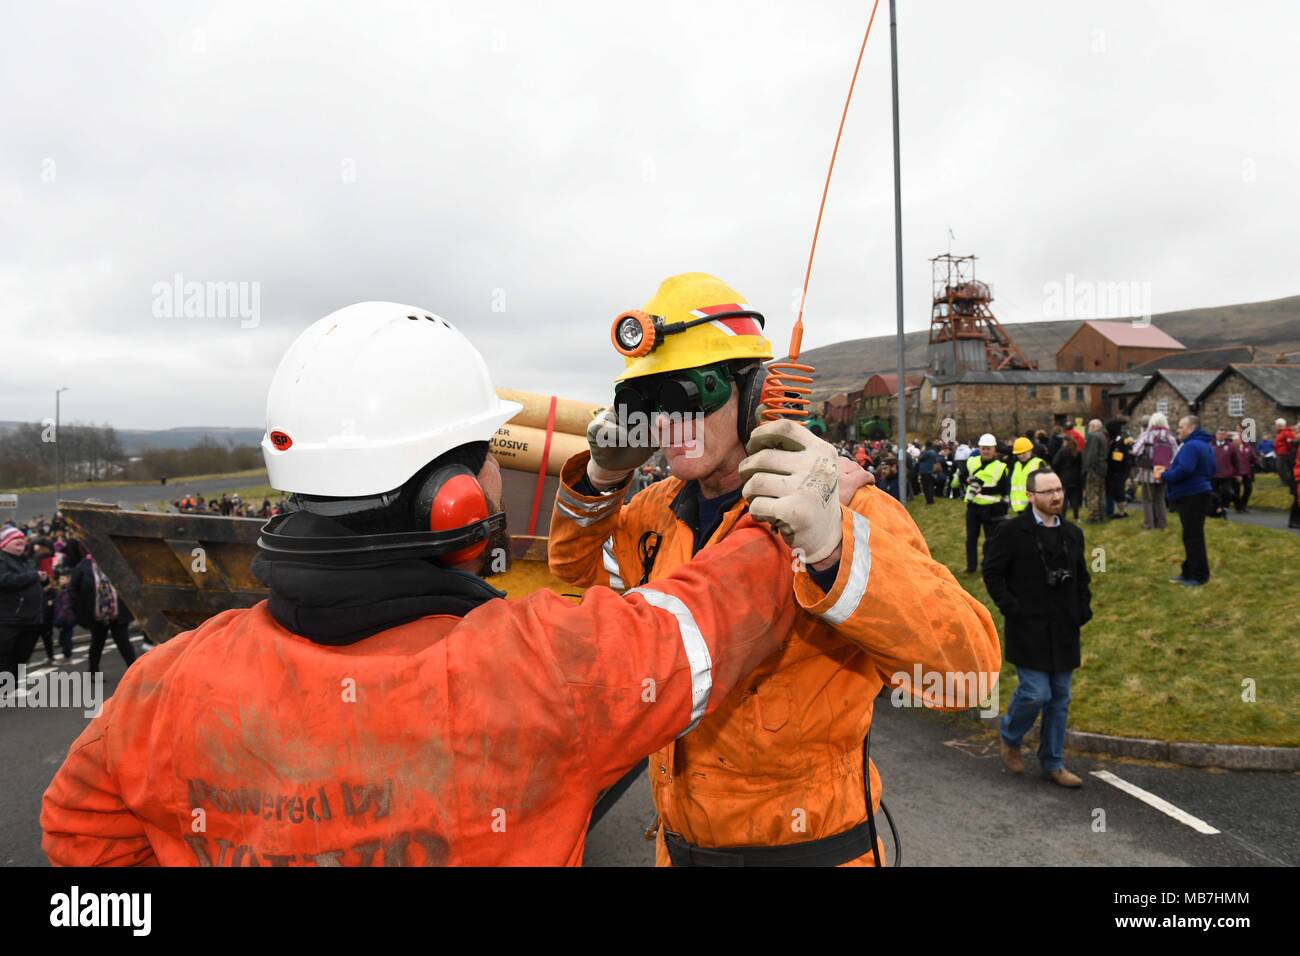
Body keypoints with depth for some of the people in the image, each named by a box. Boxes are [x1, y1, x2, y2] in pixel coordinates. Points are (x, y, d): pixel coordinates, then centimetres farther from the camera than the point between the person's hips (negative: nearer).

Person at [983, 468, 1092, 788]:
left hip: (1064, 630, 6)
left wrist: (1083, 610, 7)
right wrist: (1010, 607, -12)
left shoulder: (1073, 533, 10)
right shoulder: (1012, 531, -8)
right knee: (1035, 693, -11)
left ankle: (1053, 763, 23)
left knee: (1060, 699, 10)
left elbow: (1082, 578, 20)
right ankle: (1009, 736, 20)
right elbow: (992, 572, -6)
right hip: (1028, 630, -6)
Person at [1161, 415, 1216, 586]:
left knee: (1193, 537, -5)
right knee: (1191, 536, 15)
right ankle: (1189, 572, 22)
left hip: (1192, 496, -11)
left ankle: (1199, 576, 1)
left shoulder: (1191, 446, -18)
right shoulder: (1204, 445, 17)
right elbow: (1210, 470, 24)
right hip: (1197, 493, 11)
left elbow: (1184, 469, -30)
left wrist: (1164, 476, -15)